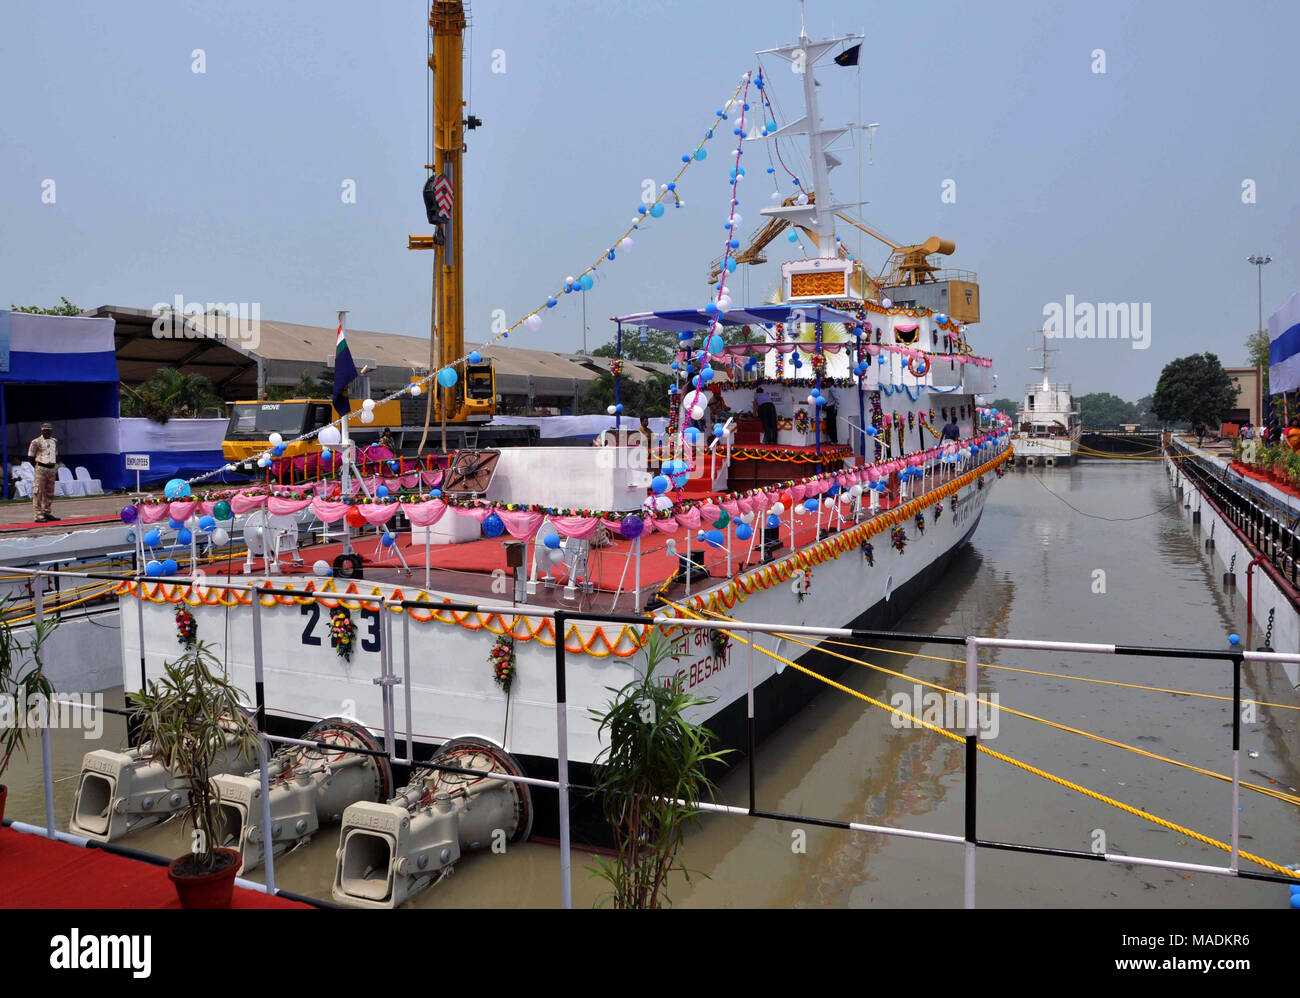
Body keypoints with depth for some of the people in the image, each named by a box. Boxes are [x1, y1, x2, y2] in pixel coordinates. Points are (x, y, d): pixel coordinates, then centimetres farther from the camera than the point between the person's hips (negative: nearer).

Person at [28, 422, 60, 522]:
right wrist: (38, 466, -3)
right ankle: (38, 515, -7)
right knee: (38, 492, -7)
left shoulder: (54, 442, 13)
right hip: (41, 469, -7)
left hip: (51, 469, 7)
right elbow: (31, 457, -4)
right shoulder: (36, 442, -7)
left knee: (50, 492, 12)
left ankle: (47, 513, 21)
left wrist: (56, 464, 13)